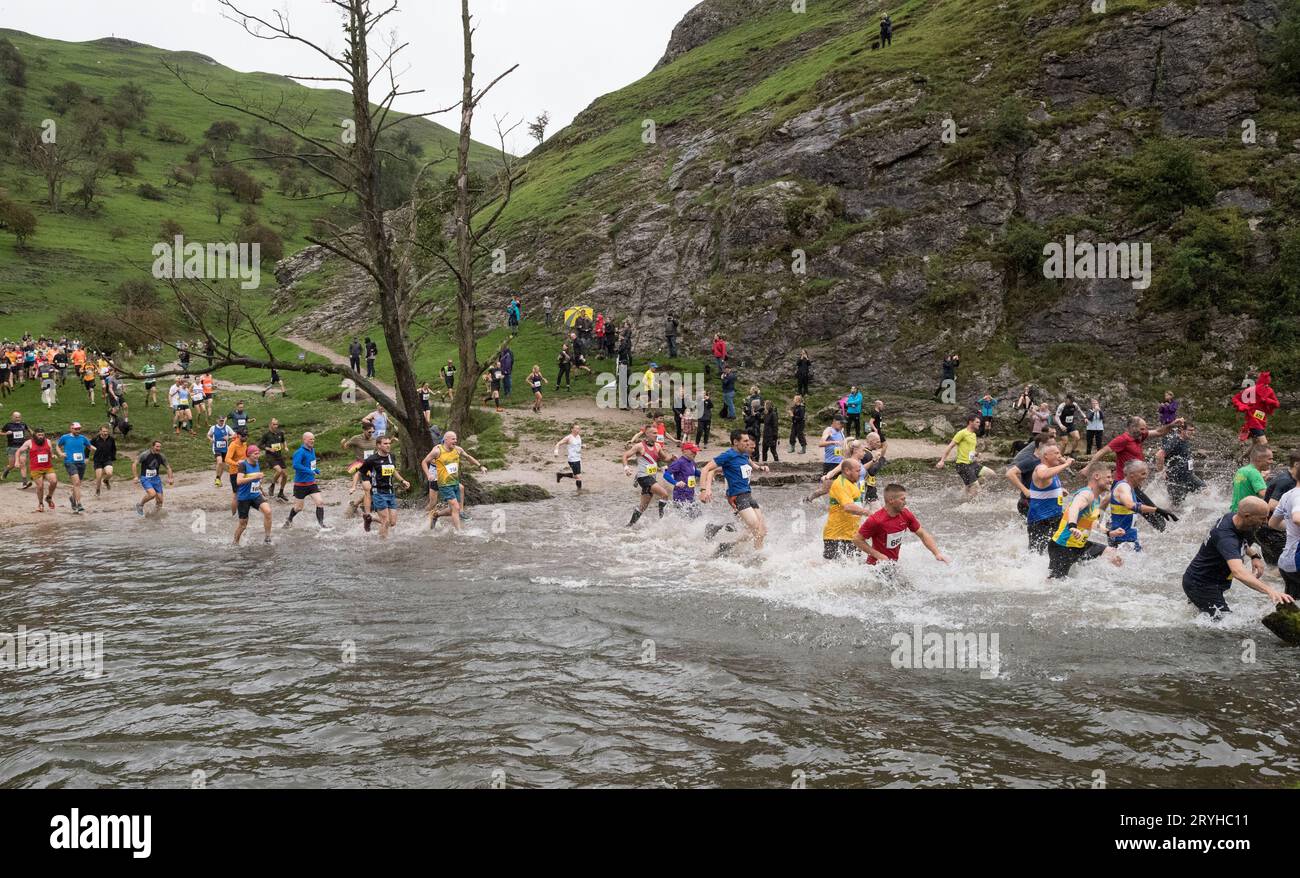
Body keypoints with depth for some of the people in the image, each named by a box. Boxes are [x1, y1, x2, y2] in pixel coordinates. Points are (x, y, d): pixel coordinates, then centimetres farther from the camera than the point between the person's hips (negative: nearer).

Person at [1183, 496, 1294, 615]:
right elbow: (1238, 572, -51)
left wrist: (1254, 555, 0)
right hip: (1201, 587, -10)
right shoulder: (1225, 536, -35)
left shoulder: (1232, 517, -7)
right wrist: (1269, 591, -62)